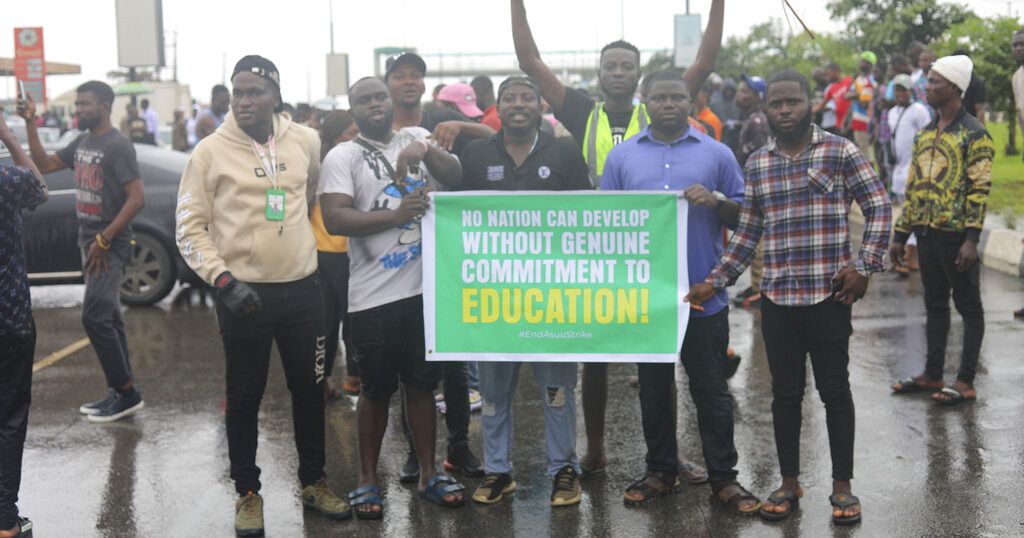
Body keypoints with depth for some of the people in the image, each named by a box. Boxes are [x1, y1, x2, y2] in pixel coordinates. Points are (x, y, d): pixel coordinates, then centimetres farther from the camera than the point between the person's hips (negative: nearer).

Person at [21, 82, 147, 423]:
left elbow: (137, 198, -20)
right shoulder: (82, 143, 12)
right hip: (91, 243, 9)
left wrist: (104, 240, -21)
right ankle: (120, 393, 17)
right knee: (108, 319, 11)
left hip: (110, 247, -9)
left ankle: (126, 392, -3)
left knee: (94, 318, -11)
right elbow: (43, 164, 19)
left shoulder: (118, 146, -14)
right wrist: (30, 124, 8)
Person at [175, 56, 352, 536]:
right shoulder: (210, 151, -8)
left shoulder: (305, 141, 2)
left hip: (302, 287, 3)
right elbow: (189, 229, -6)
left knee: (310, 390, 13)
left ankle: (314, 482, 30)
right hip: (243, 292, -3)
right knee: (244, 397, 8)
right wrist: (223, 279, -17)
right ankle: (247, 493, 24)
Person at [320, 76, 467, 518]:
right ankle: (368, 479, 24)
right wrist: (397, 215, -20)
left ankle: (428, 475, 26)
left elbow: (455, 178, -2)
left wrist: (426, 151, -20)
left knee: (422, 384, 13)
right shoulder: (342, 156, -3)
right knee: (377, 390, 8)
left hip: (424, 287, 3)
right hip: (374, 296, -3)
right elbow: (334, 219, -15)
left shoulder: (416, 138, 9)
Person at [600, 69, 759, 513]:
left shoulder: (716, 154, 4)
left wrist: (716, 201, -13)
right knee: (653, 388, 12)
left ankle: (723, 477, 15)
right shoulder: (622, 156, 7)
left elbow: (744, 215, 6)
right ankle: (660, 471, 26)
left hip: (704, 293, -1)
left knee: (711, 390, 5)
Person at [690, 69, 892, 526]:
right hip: (777, 298, 3)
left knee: (834, 389, 6)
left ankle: (842, 486, 18)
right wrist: (716, 280, 4)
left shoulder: (840, 151, -2)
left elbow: (879, 208, -2)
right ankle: (789, 484, 22)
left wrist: (864, 266, -11)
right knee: (785, 392, 10)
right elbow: (747, 233, 11)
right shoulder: (757, 164, 9)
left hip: (829, 295, -3)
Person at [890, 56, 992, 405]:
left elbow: (980, 190, -14)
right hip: (927, 233, 7)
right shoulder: (925, 135, 13)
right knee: (935, 304, 13)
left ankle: (966, 382, 7)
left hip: (956, 235, -7)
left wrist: (972, 239, -20)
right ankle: (932, 375, 22)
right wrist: (901, 235, 13)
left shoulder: (974, 134, -9)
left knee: (969, 307, 3)